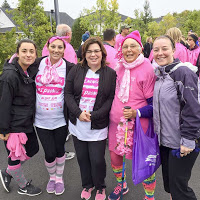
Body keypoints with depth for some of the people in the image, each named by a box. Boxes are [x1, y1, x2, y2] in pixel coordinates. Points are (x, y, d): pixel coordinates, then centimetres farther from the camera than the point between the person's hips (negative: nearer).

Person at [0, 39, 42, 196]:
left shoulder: (32, 71, 3)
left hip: (27, 122, 9)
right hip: (14, 125, -8)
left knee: (33, 149, 19)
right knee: (15, 155, 10)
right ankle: (24, 186, 34)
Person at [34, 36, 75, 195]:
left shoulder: (69, 68, -4)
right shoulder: (38, 64, 0)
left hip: (60, 119, 0)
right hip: (41, 119, 1)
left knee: (60, 150, 14)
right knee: (49, 154, 4)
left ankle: (59, 177, 42)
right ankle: (52, 177, 37)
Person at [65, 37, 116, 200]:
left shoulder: (111, 74, -3)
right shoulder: (76, 70, 3)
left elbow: (111, 99, -7)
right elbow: (68, 93, 0)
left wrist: (93, 116, -16)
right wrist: (78, 113, -13)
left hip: (98, 126, -3)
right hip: (77, 124, 3)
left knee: (97, 160, 3)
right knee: (82, 158, 16)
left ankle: (100, 187, 34)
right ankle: (87, 185, 42)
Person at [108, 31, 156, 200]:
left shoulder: (147, 69, -15)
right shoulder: (120, 67, 4)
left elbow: (155, 104, -14)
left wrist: (136, 112, -27)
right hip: (116, 121, 6)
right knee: (114, 156, 17)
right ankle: (122, 186, 45)